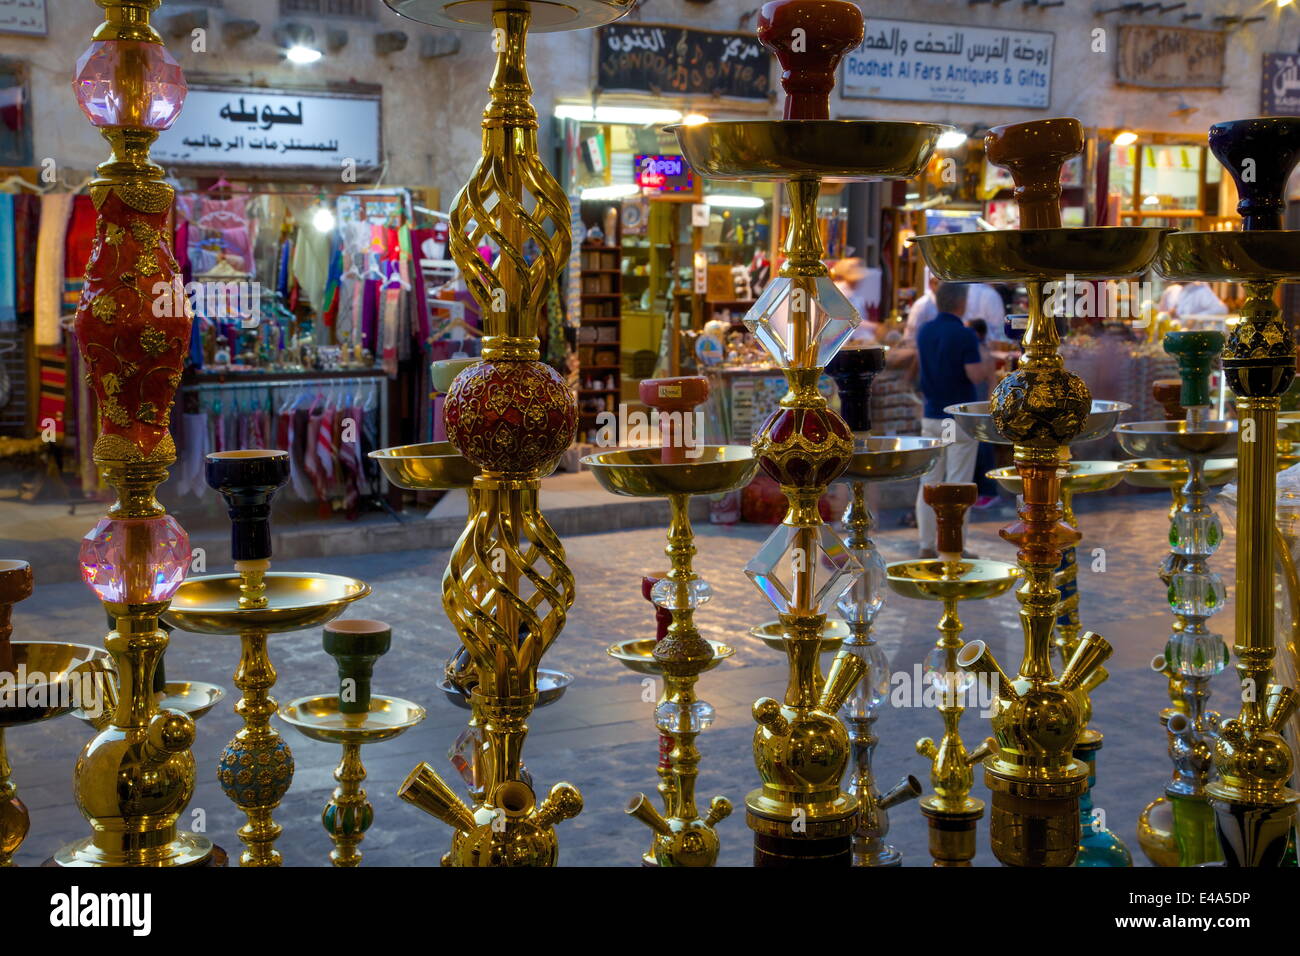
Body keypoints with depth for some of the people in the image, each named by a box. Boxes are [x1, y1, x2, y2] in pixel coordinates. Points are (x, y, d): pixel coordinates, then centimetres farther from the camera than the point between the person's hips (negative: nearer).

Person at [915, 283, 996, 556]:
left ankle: (927, 546, 10)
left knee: (929, 482, 8)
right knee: (958, 484, -1)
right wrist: (988, 364, 4)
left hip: (931, 417, 6)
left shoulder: (924, 332, 5)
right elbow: (976, 377, -16)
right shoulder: (964, 335, -14)